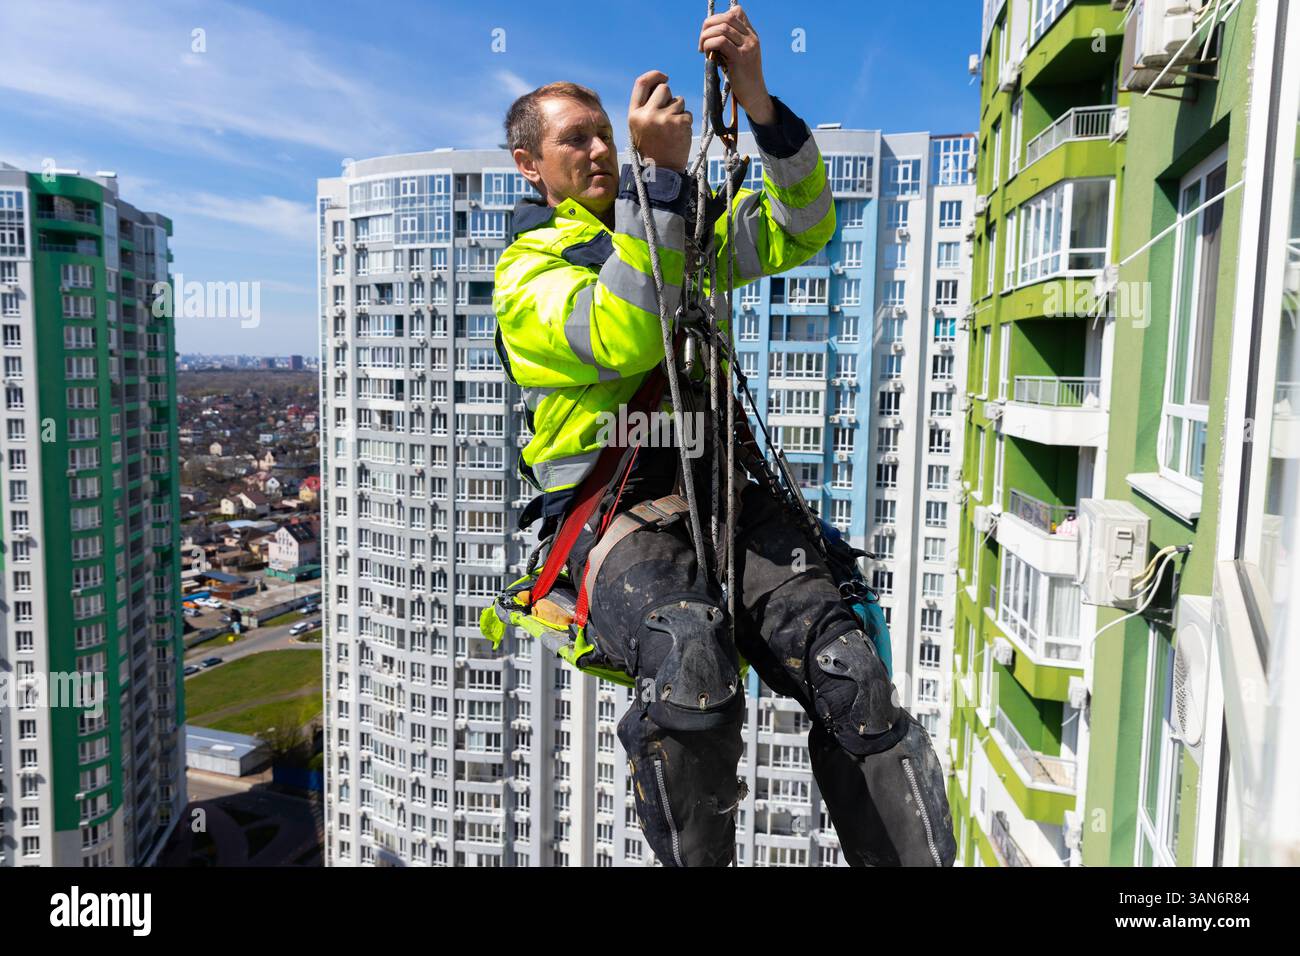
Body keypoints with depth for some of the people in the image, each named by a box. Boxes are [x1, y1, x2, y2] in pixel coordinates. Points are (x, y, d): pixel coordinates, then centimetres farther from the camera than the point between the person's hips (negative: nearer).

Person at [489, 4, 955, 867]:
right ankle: (696, 858, -15)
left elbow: (801, 229, 11)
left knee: (851, 676, -20)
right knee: (692, 665, -35)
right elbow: (627, 338, -15)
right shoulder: (526, 275, 6)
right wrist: (663, 173, -17)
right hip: (615, 513, -4)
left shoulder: (678, 232, 23)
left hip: (724, 495, 4)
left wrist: (759, 101, -3)